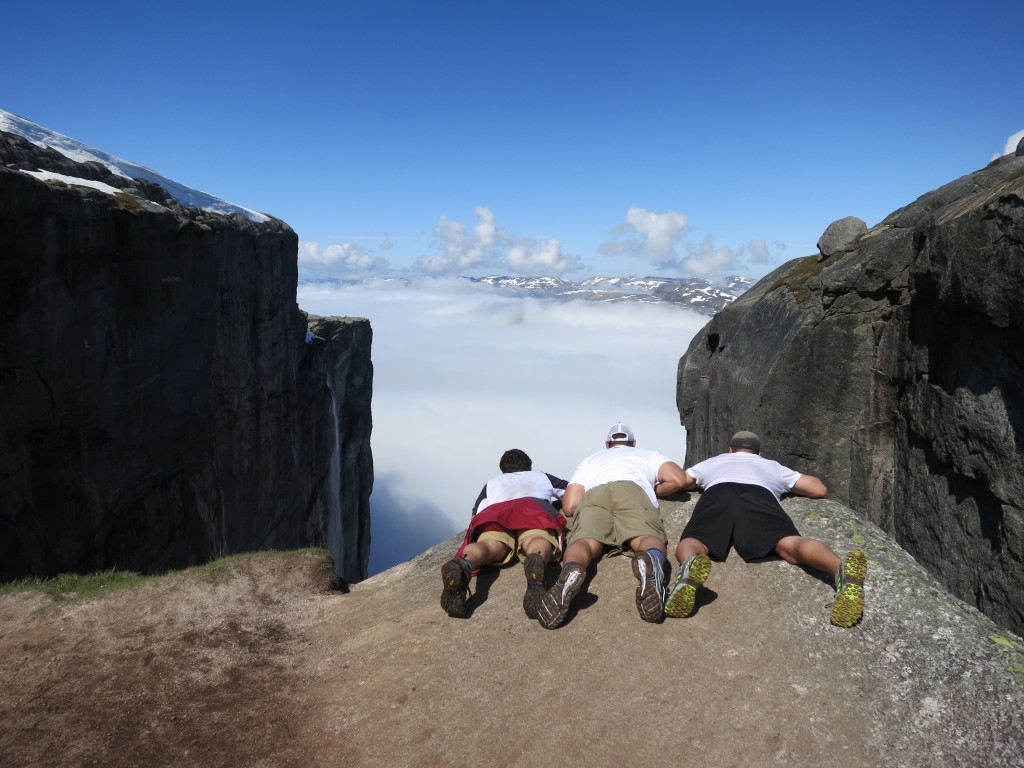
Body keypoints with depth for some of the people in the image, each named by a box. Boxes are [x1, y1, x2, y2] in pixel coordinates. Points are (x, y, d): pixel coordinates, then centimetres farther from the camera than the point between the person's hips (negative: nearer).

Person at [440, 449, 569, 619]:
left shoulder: (492, 482, 41)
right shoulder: (542, 476, 42)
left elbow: (477, 515, 30)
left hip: (495, 511, 1)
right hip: (536, 507, -1)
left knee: (489, 545, -27)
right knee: (537, 542, -30)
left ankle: (462, 565, -63)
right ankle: (536, 563, -68)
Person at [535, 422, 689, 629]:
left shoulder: (590, 459, 40)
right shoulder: (648, 454, 40)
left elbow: (569, 507, 26)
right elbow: (679, 479, 21)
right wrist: (654, 491, 40)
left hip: (594, 495, 1)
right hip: (634, 491, -1)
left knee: (584, 541, -21)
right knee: (647, 537, -22)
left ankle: (570, 572, -56)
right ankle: (650, 563, -59)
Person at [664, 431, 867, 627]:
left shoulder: (714, 461, 43)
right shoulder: (772, 466, 42)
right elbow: (819, 489, 41)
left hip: (718, 494, 0)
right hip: (760, 496, 0)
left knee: (690, 546, -19)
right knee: (790, 544, -22)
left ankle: (689, 568, -58)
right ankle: (843, 568, -55)